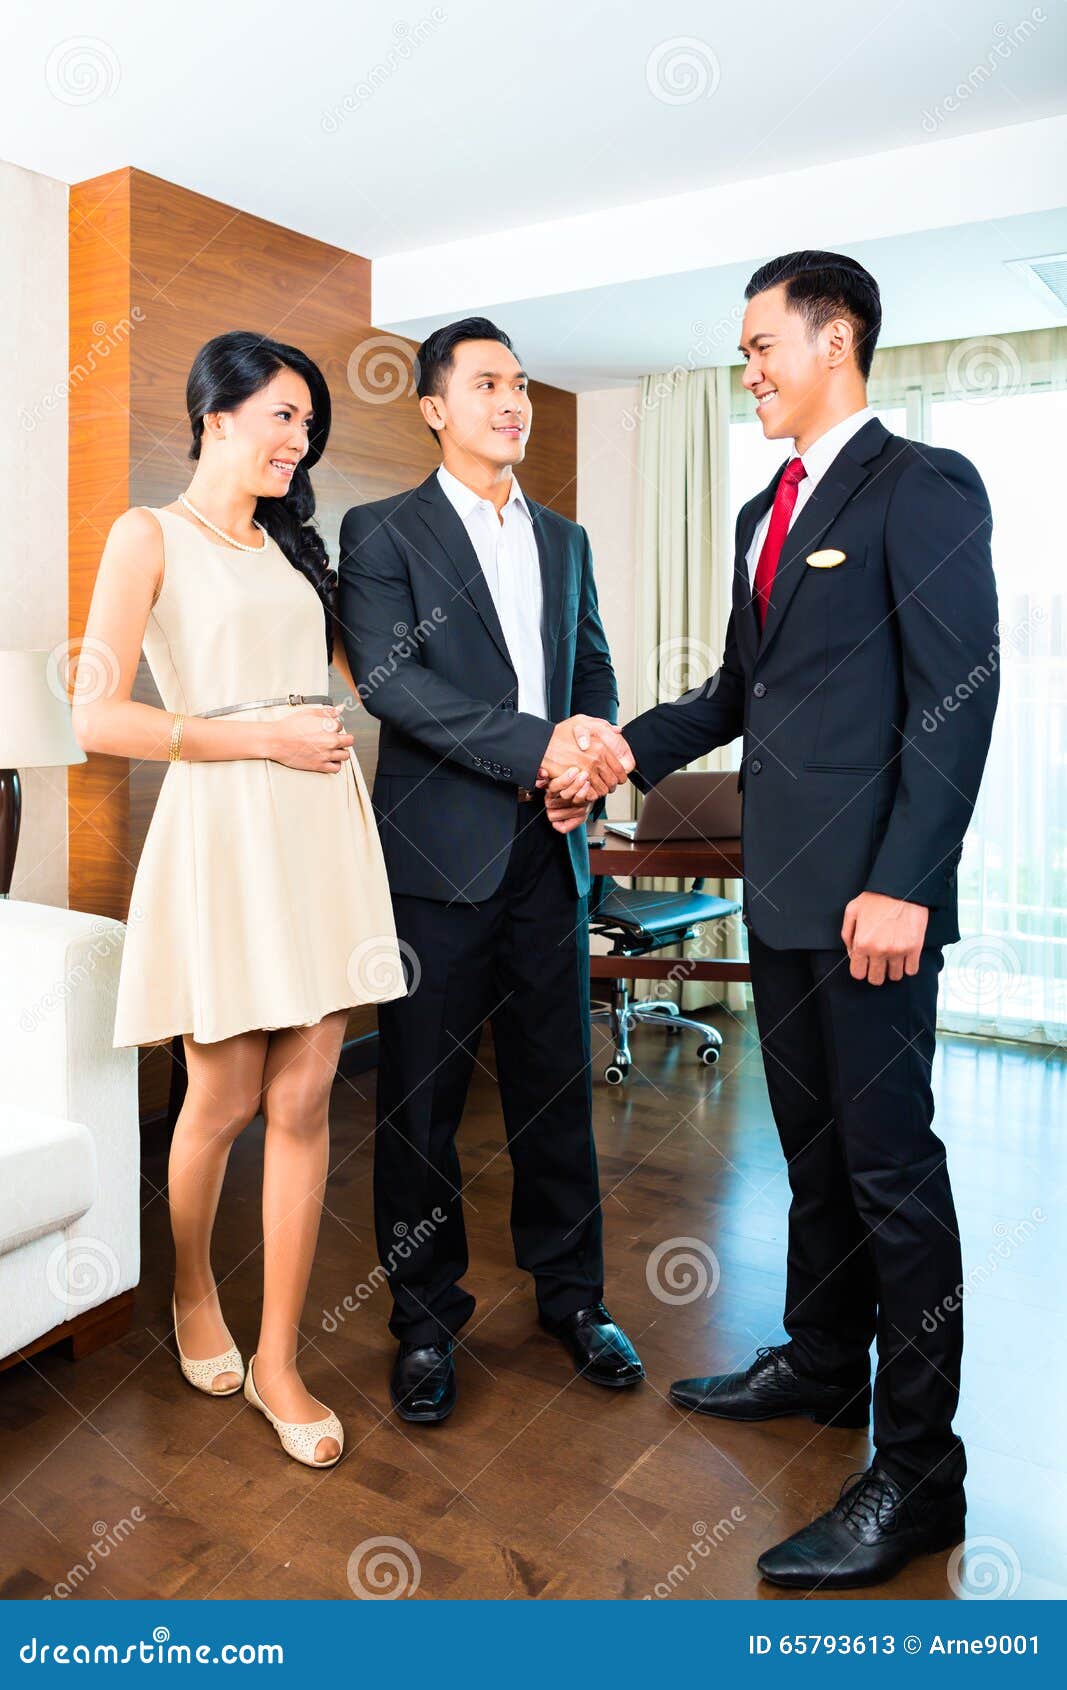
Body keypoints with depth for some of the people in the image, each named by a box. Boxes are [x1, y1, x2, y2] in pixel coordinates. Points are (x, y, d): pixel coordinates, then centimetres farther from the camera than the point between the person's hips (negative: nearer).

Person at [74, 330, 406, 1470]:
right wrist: (263, 737, -10)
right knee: (223, 1101, 5)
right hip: (222, 828, -5)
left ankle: (277, 1361, 17)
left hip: (320, 828, 5)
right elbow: (97, 717, -9)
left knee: (303, 1101, 3)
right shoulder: (151, 536, 0)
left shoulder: (289, 542, 19)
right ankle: (192, 1290, 36)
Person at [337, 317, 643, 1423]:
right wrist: (539, 747, -20)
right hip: (439, 850, -4)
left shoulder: (565, 539, 18)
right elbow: (389, 676, -13)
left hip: (548, 848, 5)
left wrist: (589, 762, -5)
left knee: (556, 1085, 11)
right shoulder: (382, 531, 1)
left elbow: (593, 670, 17)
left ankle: (571, 1295, 28)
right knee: (421, 1096, 4)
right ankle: (426, 1320, 22)